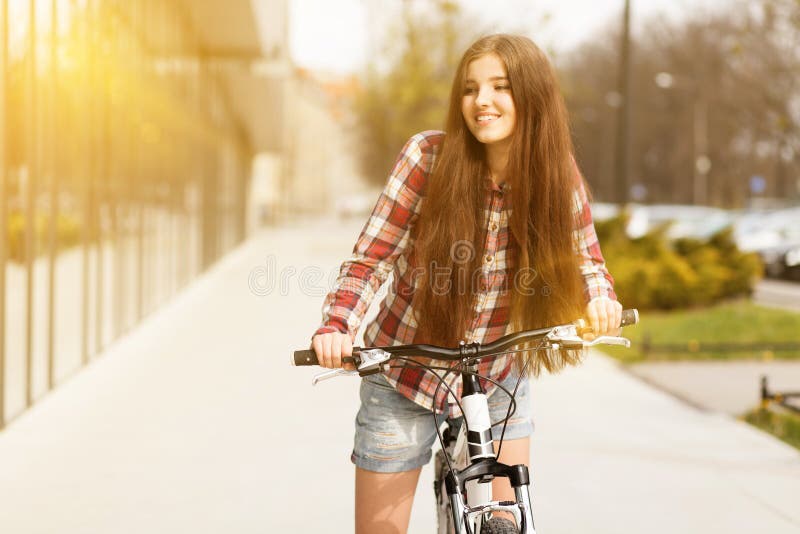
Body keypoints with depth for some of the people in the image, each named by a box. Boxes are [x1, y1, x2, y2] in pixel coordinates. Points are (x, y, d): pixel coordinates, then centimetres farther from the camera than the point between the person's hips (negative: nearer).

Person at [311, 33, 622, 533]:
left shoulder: (558, 174, -12)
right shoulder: (429, 156, -20)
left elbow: (584, 257, 5)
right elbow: (371, 257, -16)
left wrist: (599, 295, -18)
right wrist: (336, 328, -32)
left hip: (498, 380, 2)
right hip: (404, 377, -2)